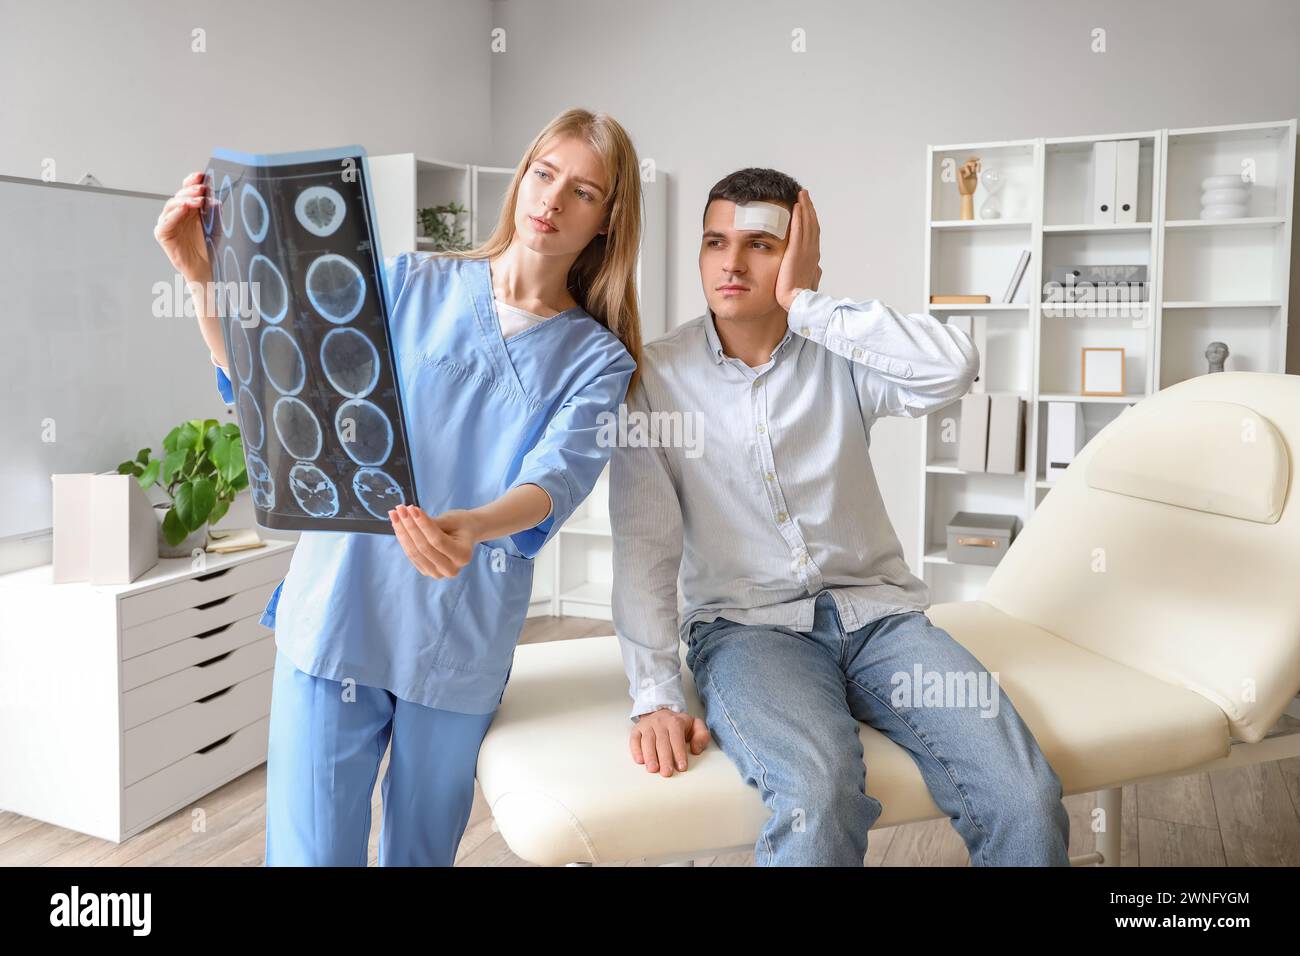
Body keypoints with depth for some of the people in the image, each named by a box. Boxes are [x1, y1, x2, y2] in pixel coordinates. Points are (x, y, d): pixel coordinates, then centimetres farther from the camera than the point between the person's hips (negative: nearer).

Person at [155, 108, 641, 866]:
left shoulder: (599, 360, 3)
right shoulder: (409, 284, 5)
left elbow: (555, 482, -16)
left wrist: (468, 529, -37)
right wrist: (203, 275, -8)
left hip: (462, 645, 1)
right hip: (337, 610, 0)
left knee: (423, 852, 15)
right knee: (308, 852, 0)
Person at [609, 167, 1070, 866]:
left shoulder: (839, 356, 2)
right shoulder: (657, 375, -1)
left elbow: (953, 367, -20)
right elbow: (644, 546, -5)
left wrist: (804, 302, -14)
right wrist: (655, 698, -14)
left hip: (876, 608, 2)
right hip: (745, 623, -2)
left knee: (1027, 802, -19)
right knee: (818, 794, -33)